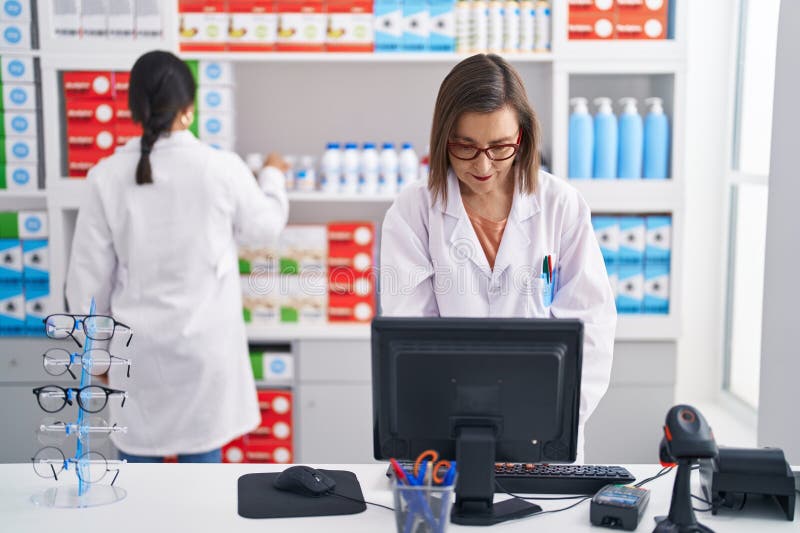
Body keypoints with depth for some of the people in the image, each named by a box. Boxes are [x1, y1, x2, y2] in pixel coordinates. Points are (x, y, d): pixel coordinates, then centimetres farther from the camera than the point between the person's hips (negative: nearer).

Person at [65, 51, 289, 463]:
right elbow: (264, 228, 7)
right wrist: (272, 176, 27)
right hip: (203, 343, -1)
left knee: (138, 455, 14)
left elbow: (88, 274, -2)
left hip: (137, 345, 2)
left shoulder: (106, 176, -8)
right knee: (200, 453, 11)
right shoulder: (221, 168, -13)